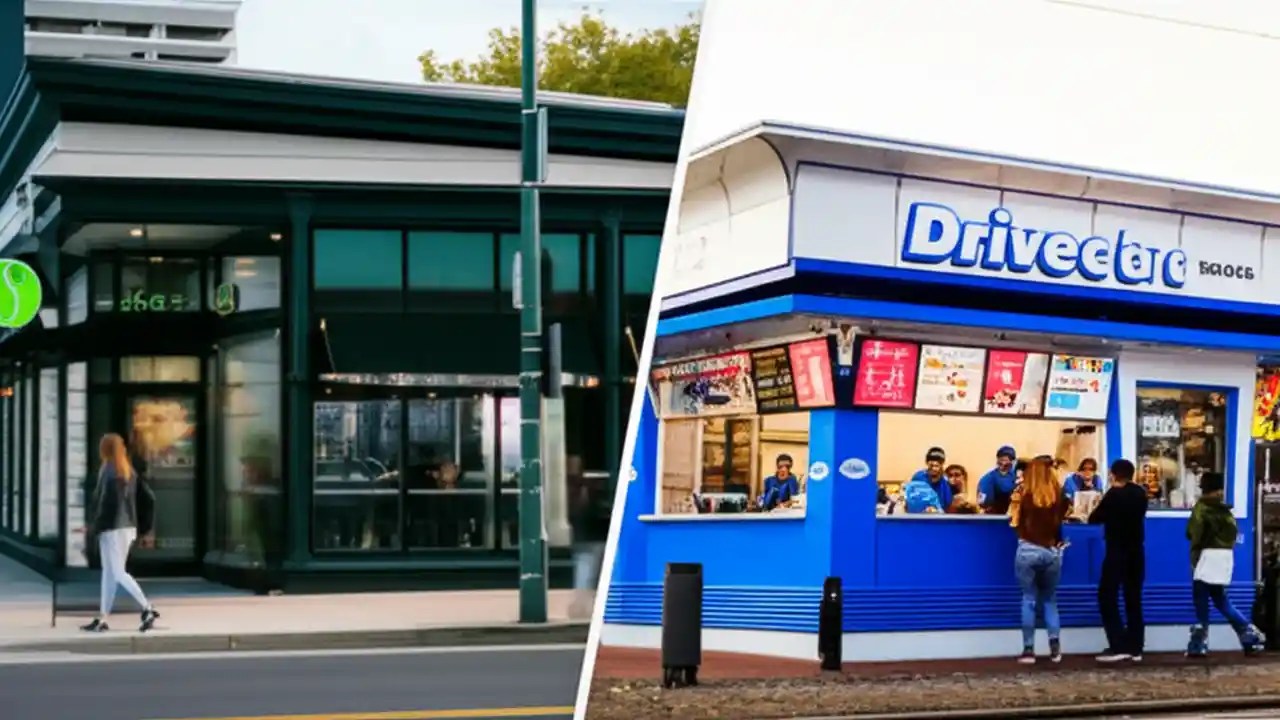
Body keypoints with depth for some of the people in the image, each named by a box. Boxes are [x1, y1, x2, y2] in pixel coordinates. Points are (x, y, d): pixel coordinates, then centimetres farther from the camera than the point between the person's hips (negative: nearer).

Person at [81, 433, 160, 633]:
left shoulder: (108, 471, -12)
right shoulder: (130, 472, 11)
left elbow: (102, 500, -15)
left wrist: (94, 527, -10)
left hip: (112, 528, -8)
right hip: (128, 527, 8)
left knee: (118, 573, -5)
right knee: (109, 572, 12)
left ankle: (148, 609, -15)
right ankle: (102, 619, 14)